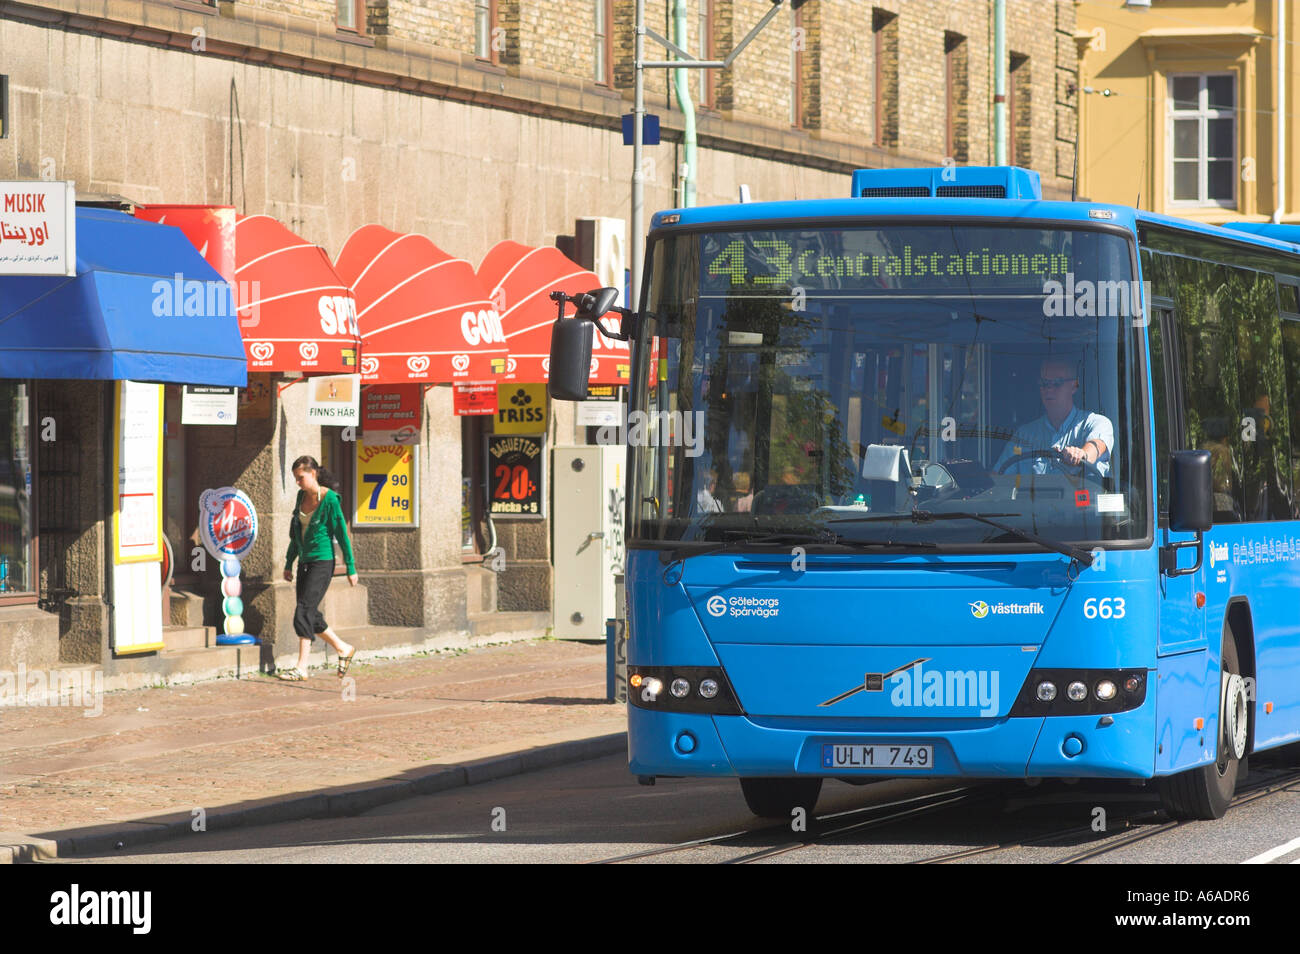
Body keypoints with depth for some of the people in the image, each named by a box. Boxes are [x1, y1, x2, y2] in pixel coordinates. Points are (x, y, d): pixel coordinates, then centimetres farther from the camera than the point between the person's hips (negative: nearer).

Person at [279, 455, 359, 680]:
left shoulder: (329, 499, -12)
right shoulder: (302, 496, 9)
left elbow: (342, 533, -10)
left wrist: (351, 568, -9)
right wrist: (289, 563, 19)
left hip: (322, 562, -8)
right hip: (305, 561, 8)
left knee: (304, 613, -13)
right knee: (311, 616, 9)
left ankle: (301, 668, -10)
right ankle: (343, 649, 26)